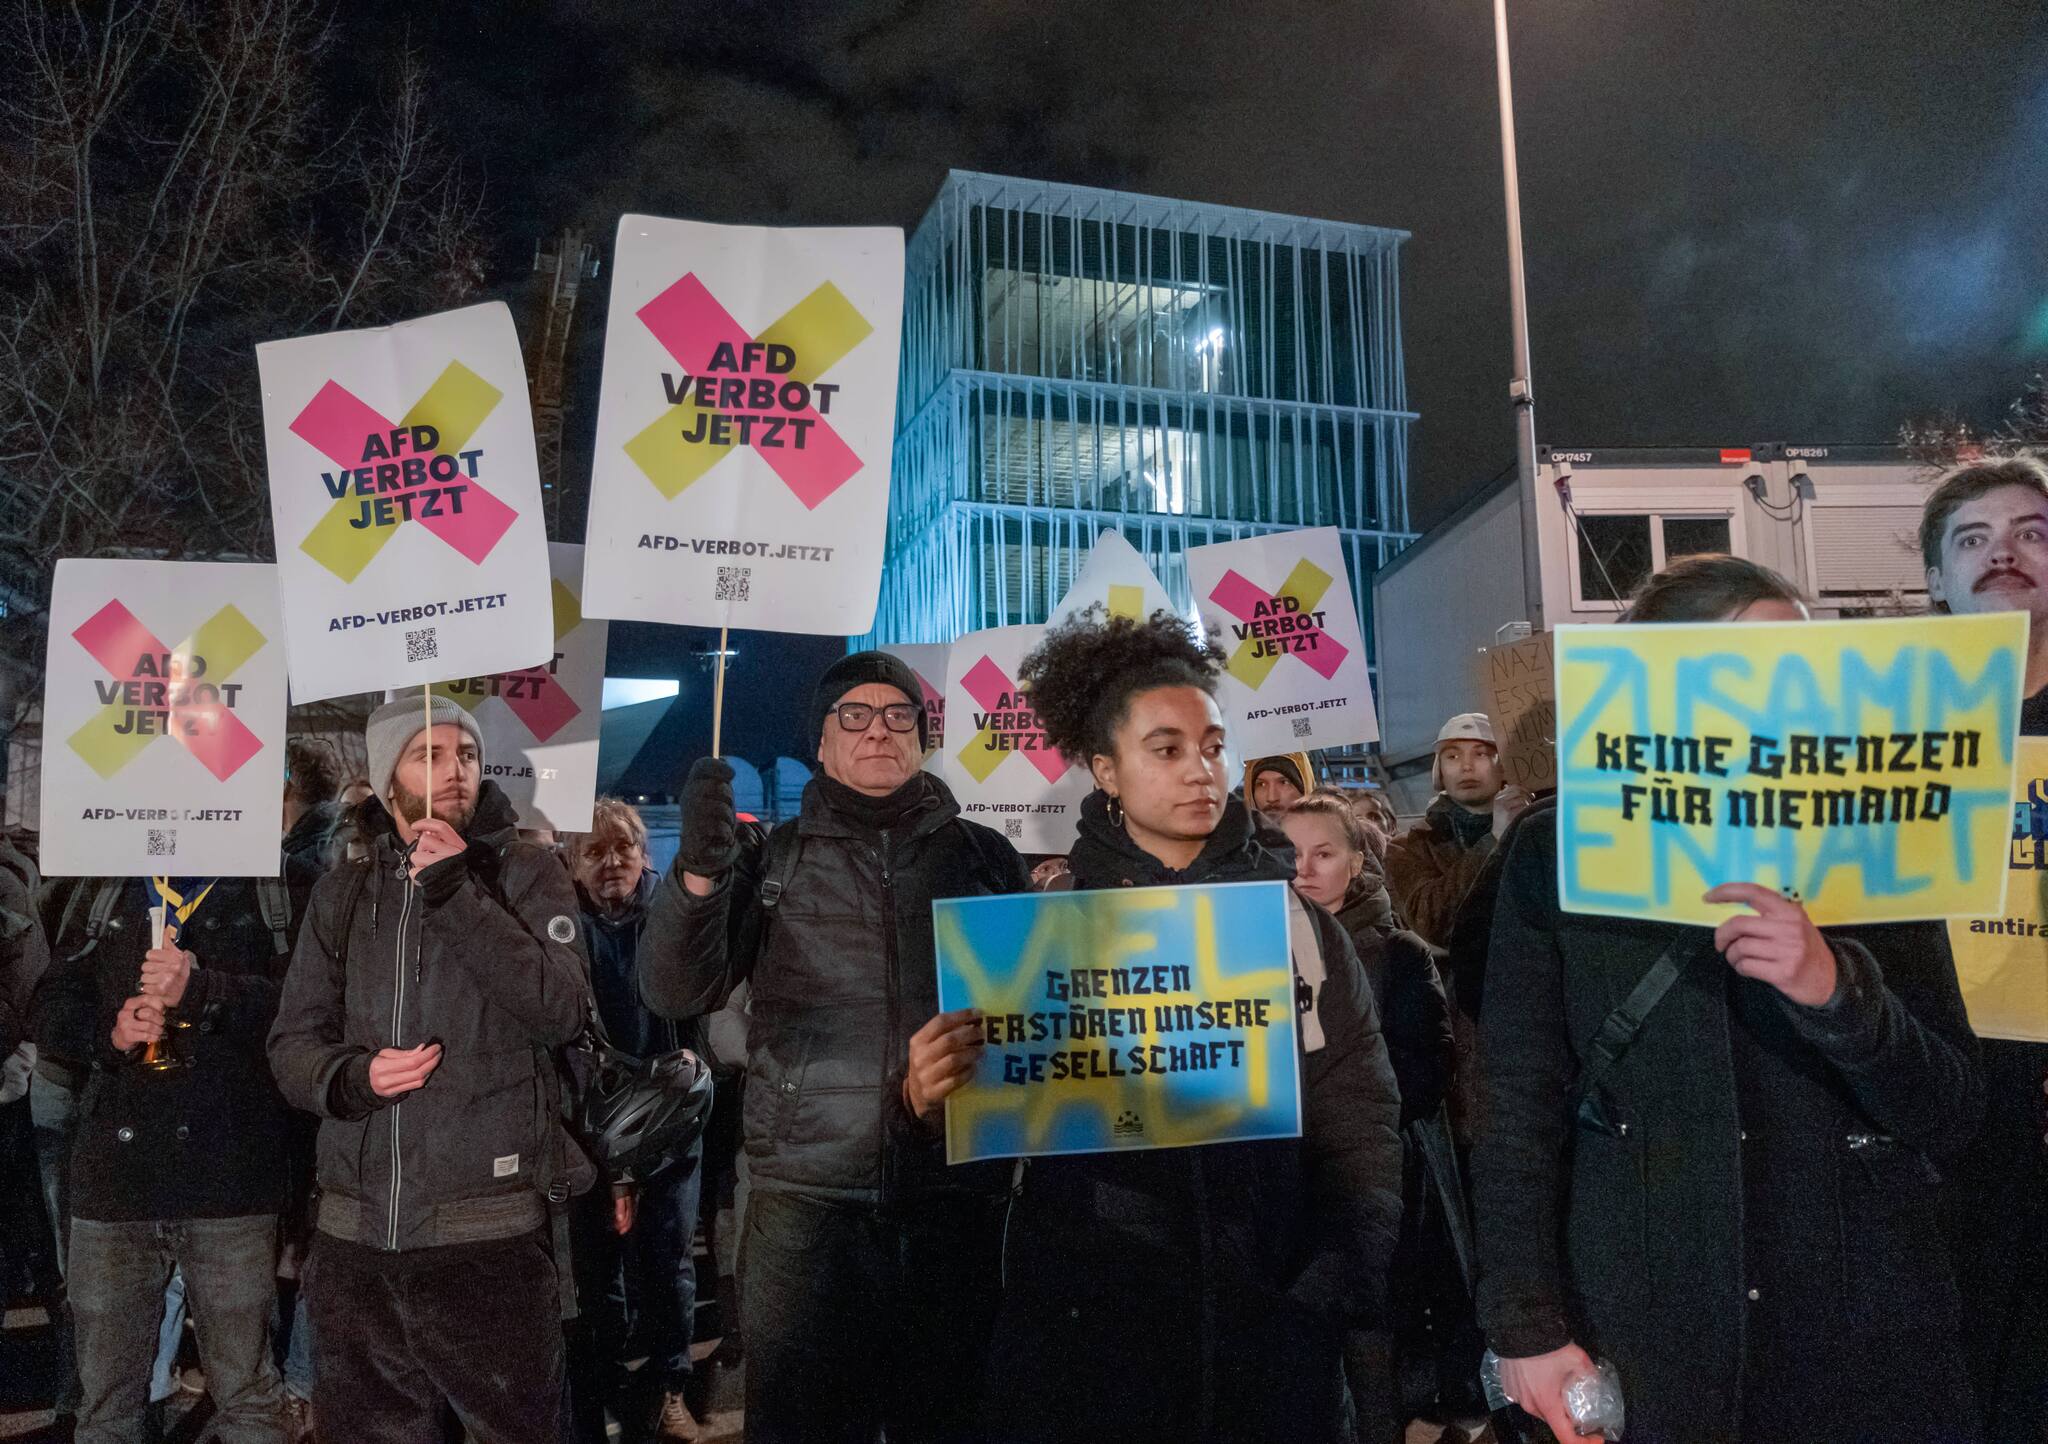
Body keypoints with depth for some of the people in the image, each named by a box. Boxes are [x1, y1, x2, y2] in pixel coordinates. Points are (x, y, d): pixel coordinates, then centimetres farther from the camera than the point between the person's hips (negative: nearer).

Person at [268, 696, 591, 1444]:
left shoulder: (526, 873, 1)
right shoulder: (342, 892, 11)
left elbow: (562, 1012, -13)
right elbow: (292, 1043, 10)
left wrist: (459, 894, -15)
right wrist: (349, 1076, -12)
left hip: (486, 1231, -3)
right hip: (354, 1230, 3)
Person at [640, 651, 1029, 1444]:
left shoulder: (984, 856, 9)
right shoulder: (772, 859, 8)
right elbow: (676, 993, -1)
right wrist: (699, 867, -18)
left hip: (955, 1195, 1)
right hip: (805, 1198, 0)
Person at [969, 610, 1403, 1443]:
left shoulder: (1289, 912, 3)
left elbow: (1358, 1111, 1)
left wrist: (1345, 1280, -10)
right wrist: (944, 1092, -20)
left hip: (1270, 1314, 1)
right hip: (1086, 1316, -1)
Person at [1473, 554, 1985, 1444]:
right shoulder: (1559, 853, -4)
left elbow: (1951, 1120, -4)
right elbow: (1520, 1109, -3)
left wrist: (1838, 990, -21)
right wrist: (1526, 1324, -7)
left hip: (1864, 1333, 1)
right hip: (1638, 1338, -1)